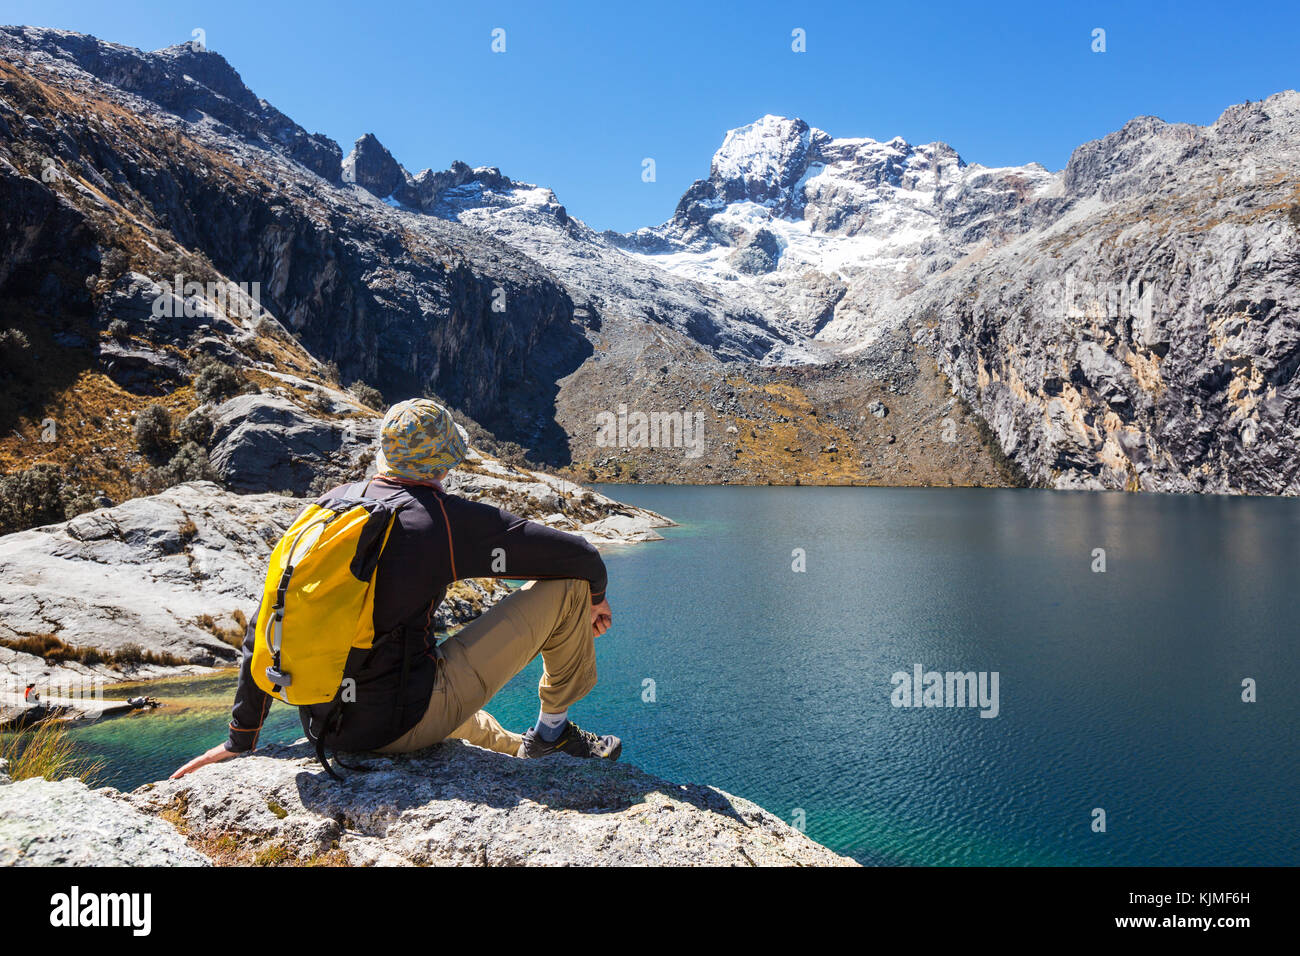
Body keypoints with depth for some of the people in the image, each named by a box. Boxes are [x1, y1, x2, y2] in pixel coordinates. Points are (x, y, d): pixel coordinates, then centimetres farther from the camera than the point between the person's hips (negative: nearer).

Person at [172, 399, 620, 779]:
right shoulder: (449, 519, -12)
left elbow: (264, 627, 9)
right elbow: (580, 556, -8)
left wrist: (240, 740, 18)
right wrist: (595, 596, 17)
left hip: (325, 729, 7)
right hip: (403, 724, -7)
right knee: (565, 585, 1)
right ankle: (552, 734, 18)